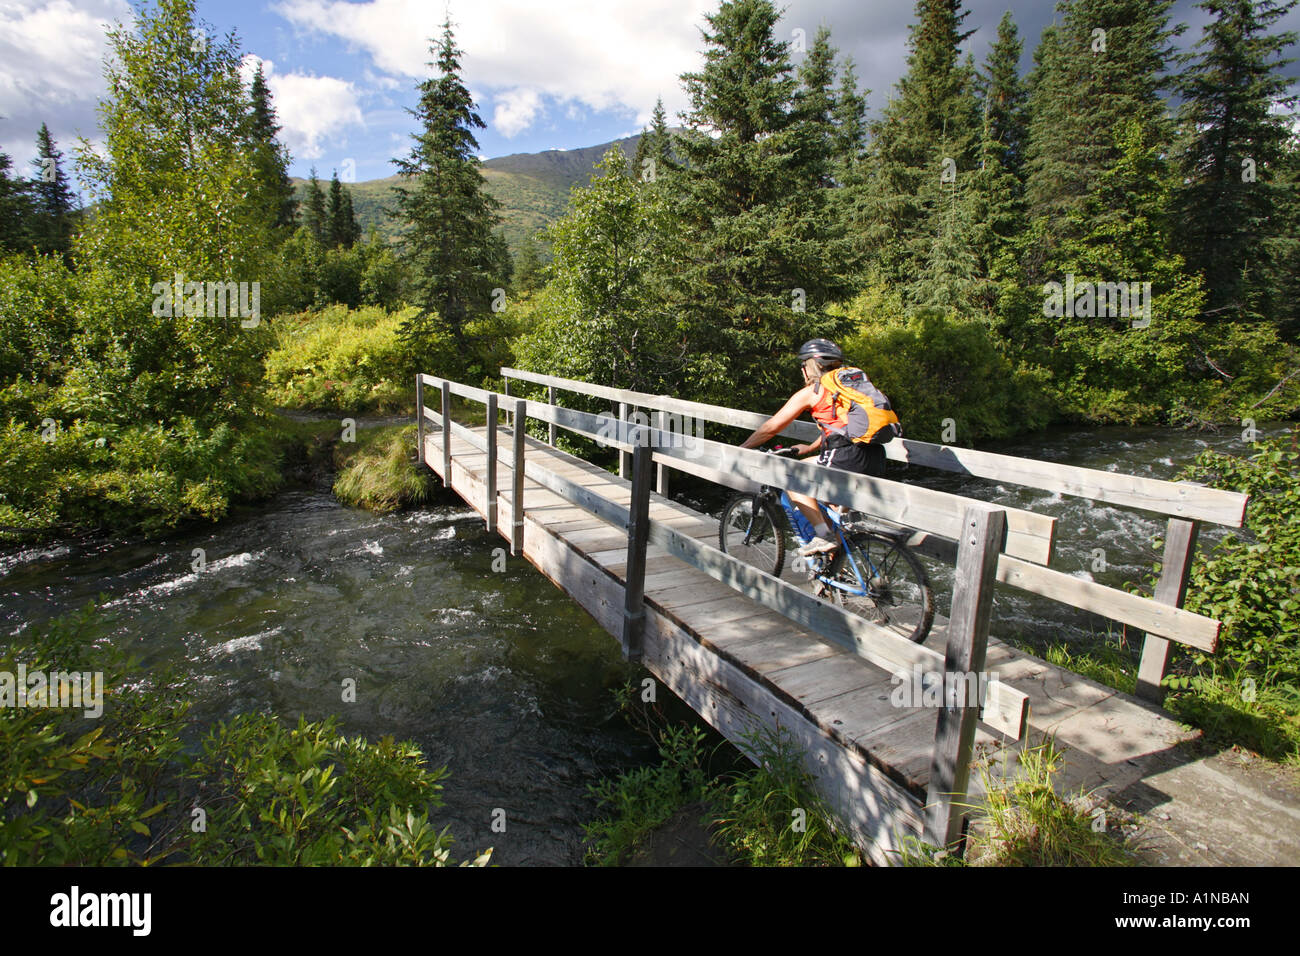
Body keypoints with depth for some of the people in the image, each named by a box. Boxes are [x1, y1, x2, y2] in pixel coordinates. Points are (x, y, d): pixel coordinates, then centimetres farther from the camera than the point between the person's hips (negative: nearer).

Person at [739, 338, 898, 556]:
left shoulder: (811, 391, 5)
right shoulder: (851, 382, 25)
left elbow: (771, 427, 9)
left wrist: (740, 450, 22)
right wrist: (810, 448, 50)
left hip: (849, 457, -8)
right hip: (876, 461, 8)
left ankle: (824, 535, 2)